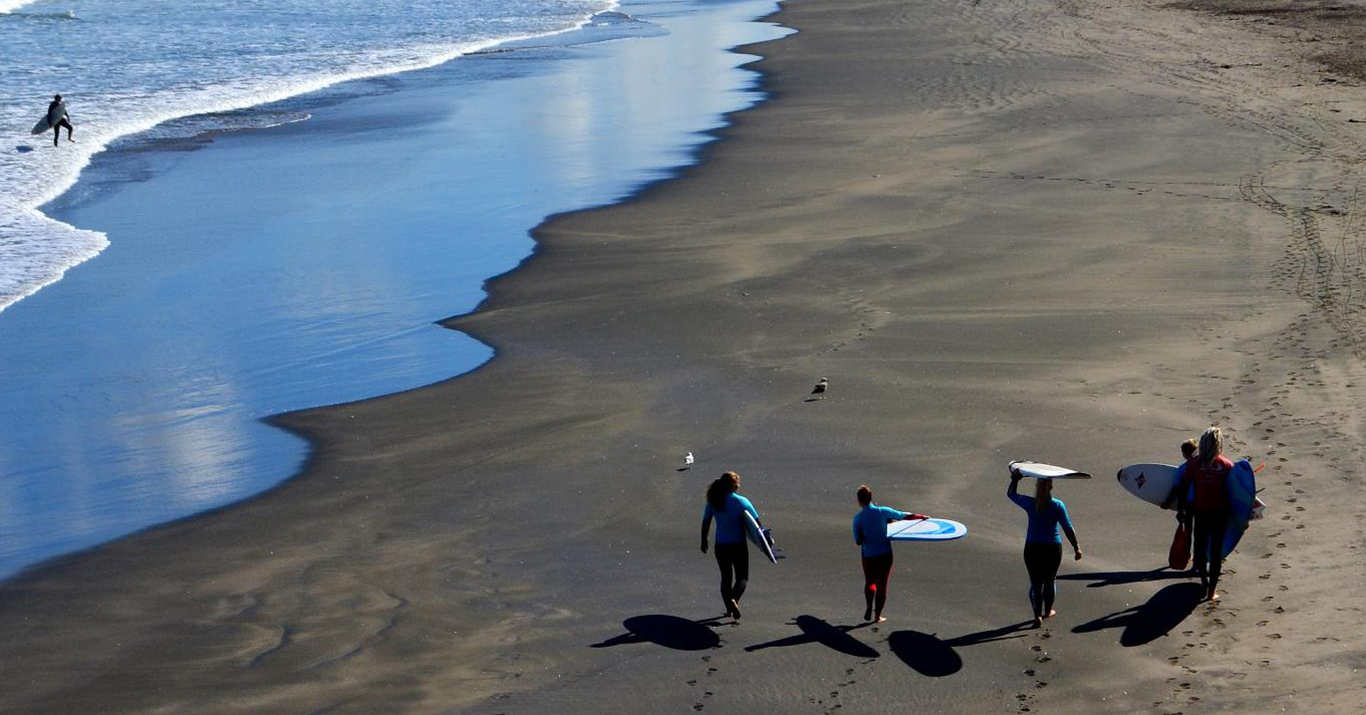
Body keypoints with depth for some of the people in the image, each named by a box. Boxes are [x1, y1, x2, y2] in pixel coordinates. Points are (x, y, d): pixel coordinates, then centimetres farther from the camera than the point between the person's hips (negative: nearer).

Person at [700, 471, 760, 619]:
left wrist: (704, 541, 16)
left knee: (726, 577, 18)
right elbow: (756, 523, -10)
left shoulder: (713, 502, -3)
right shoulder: (741, 502, -12)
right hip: (738, 545, -3)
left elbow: (706, 522, 4)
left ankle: (729, 608, 21)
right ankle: (734, 599, -20)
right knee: (742, 577, 7)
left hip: (721, 546, 3)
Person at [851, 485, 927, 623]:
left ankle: (869, 607, 3)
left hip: (868, 555, -1)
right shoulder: (883, 512, -9)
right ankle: (877, 616, 20)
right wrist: (921, 517, 14)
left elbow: (858, 541, -10)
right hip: (885, 554, 1)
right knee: (882, 585, 13)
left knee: (869, 582, 23)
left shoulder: (858, 518, -11)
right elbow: (904, 516, -2)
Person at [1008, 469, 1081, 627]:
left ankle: (1038, 615, -2)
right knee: (1050, 580, 19)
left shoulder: (1030, 504, -7)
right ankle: (1048, 611, 34)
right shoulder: (1058, 505, -8)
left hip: (1032, 548, 0)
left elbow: (1011, 494, 10)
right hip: (1053, 548, 0)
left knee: (1035, 582, 6)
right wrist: (1076, 548, -3)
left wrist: (1015, 479, 24)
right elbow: (1068, 528, -8)